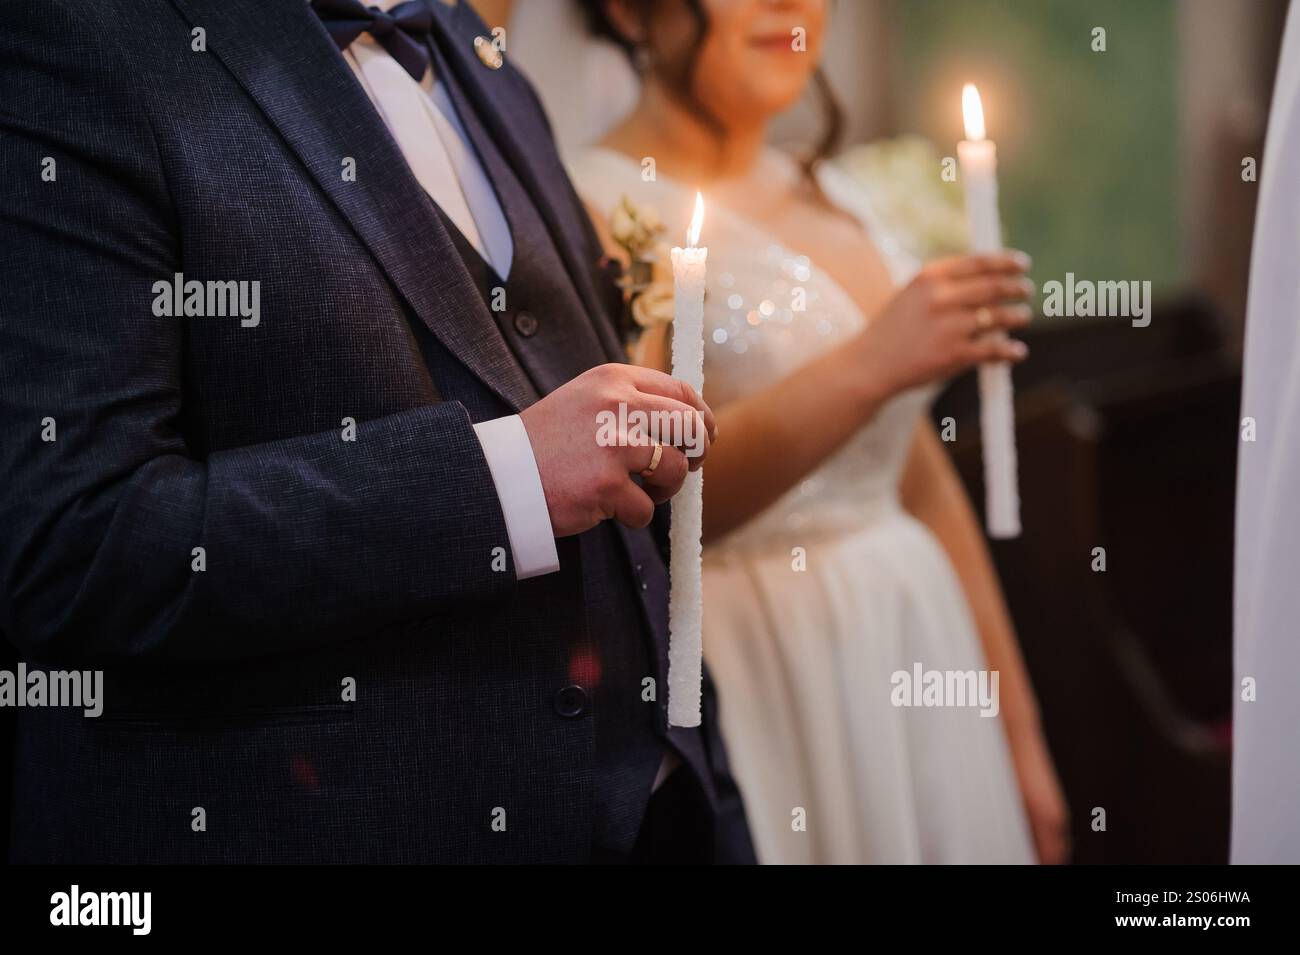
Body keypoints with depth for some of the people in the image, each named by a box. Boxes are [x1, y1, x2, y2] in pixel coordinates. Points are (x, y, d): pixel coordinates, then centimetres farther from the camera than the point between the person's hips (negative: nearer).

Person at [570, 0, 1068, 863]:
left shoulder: (837, 200, 11)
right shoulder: (603, 210, -10)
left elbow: (924, 484, 13)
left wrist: (1019, 736, 13)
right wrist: (869, 366, -31)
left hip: (918, 655, 7)